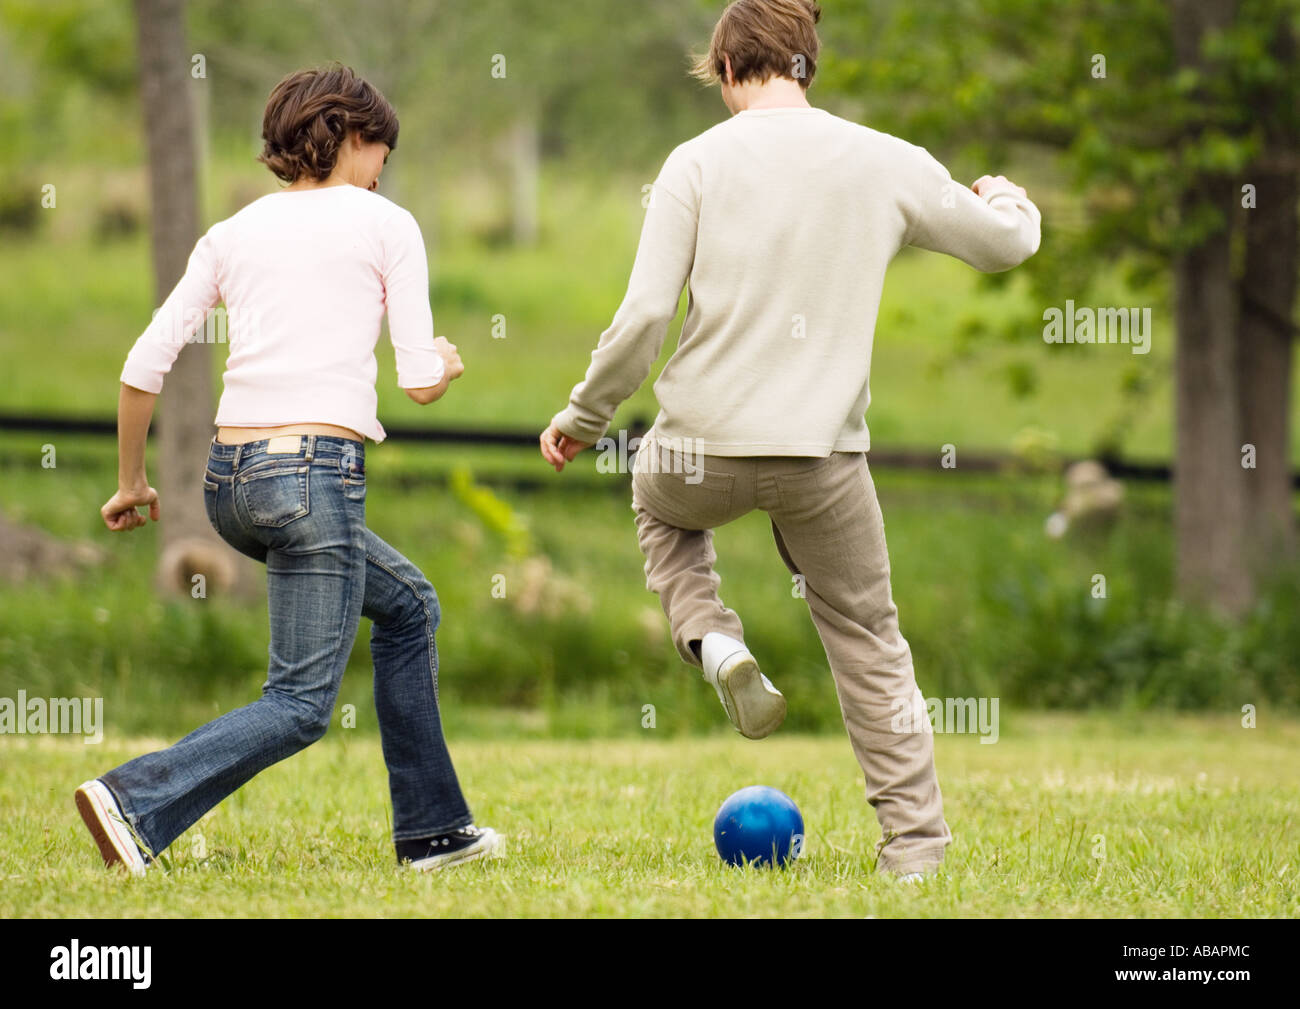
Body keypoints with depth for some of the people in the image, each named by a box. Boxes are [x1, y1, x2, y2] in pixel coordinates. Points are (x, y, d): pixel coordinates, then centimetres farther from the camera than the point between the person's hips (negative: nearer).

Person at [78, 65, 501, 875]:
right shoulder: (385, 225, 2)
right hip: (317, 473, -7)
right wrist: (446, 366, 22)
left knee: (409, 605, 26)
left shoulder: (234, 233, 14)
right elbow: (421, 382, -1)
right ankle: (136, 801, -21)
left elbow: (144, 367, 7)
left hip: (231, 476, 7)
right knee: (300, 707, -2)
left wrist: (131, 480, 18)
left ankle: (432, 829, 27)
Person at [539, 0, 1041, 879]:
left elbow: (645, 317, -9)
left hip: (704, 449, -1)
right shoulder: (887, 164, 2)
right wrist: (1007, 199, 38)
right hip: (824, 456, 1)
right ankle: (915, 843, 12)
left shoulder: (699, 162, -4)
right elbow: (1008, 243, 14)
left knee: (661, 506, 34)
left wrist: (584, 417, 6)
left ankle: (714, 641, 9)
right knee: (869, 642, 15)